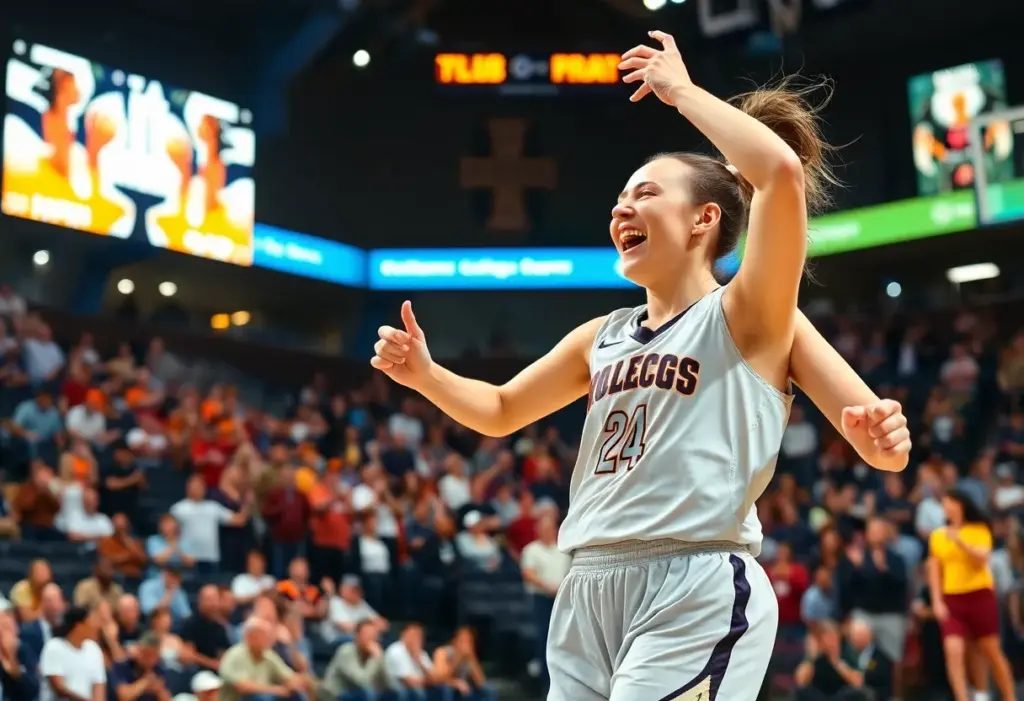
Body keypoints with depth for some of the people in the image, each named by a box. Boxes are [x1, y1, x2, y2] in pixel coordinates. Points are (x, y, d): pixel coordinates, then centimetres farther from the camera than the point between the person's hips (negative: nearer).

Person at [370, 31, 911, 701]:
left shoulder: (747, 315, -1)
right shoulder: (603, 336, 19)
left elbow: (781, 171, -18)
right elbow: (501, 412, 30)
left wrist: (681, 89, -8)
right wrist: (425, 375, 11)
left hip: (696, 593, -7)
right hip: (589, 594, 7)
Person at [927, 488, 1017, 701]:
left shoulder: (980, 530, 0)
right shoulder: (937, 536, 7)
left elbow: (982, 559, -15)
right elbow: (934, 571, 8)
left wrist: (959, 541, -27)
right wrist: (937, 601, -1)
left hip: (980, 596, -2)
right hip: (951, 600, 2)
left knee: (992, 652, 7)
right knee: (953, 651, -15)